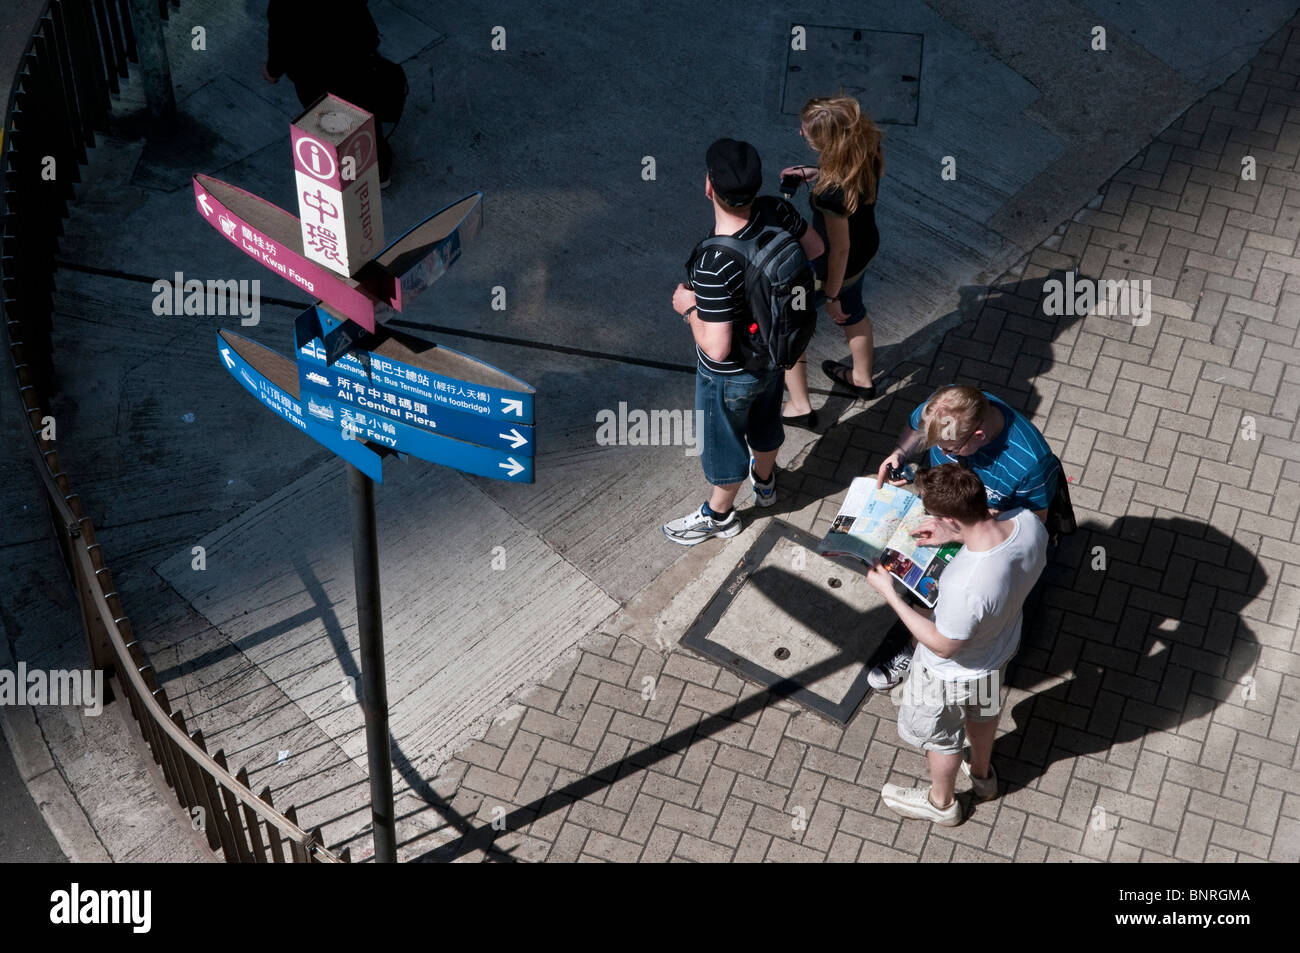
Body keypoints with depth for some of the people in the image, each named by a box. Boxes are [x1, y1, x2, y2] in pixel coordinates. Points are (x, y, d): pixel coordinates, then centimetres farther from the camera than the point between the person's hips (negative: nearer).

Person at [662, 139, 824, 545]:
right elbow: (815, 249, -2)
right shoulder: (776, 211, -23)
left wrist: (689, 308, -20)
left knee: (723, 442, 23)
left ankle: (718, 515, 50)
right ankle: (764, 481, 63)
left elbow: (717, 349, -35)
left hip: (730, 375, -6)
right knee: (765, 420, 34)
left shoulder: (713, 267, -43)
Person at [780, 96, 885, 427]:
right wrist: (817, 173, -6)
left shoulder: (833, 192, -42)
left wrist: (831, 296, -12)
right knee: (852, 310, 34)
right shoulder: (867, 147, -21)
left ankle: (799, 406, 34)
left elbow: (839, 250, -27)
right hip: (867, 248, 7)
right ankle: (861, 378, 59)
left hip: (837, 267, -7)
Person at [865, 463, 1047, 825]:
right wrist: (950, 537, -7)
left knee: (940, 735, 27)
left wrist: (889, 593, -24)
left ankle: (941, 802, 56)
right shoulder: (1028, 522, -30)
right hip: (1001, 646, 6)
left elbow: (943, 646, -28)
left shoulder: (965, 587, -48)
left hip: (954, 672, -6)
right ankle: (982, 775, 66)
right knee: (983, 711, 37)